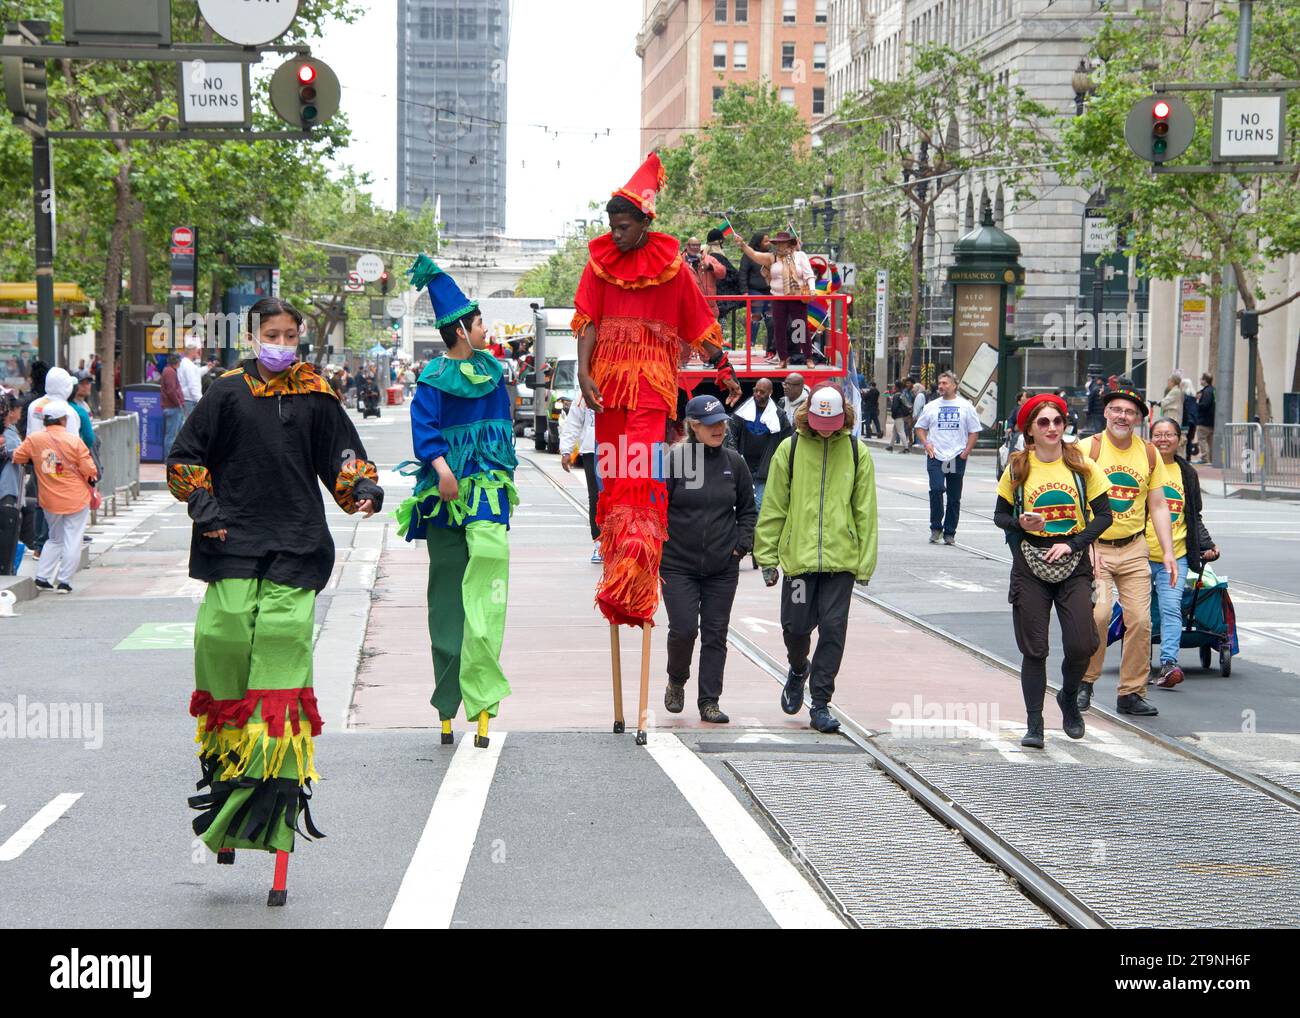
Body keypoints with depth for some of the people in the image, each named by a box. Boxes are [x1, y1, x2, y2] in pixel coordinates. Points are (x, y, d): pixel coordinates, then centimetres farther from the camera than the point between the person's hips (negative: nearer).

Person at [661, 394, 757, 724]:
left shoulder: (733, 462, 5)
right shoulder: (673, 460, -6)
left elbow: (748, 508, 15)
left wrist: (742, 544, 3)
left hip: (723, 567, 3)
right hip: (678, 565, -3)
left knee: (716, 634, 4)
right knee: (683, 629, -9)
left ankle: (709, 702, 12)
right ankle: (676, 682, 20)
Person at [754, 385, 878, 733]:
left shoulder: (856, 452, 3)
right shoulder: (789, 449, 1)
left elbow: (866, 511, 6)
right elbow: (773, 507, 4)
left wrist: (866, 563, 3)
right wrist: (767, 557, 2)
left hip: (841, 558, 0)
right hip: (798, 556, 0)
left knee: (833, 629, -3)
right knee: (796, 626, 3)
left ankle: (820, 704, 5)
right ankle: (798, 669, 36)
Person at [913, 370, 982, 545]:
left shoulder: (966, 406, 5)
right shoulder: (931, 406, 9)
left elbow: (974, 431, 7)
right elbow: (920, 427, 16)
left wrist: (966, 451, -5)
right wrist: (926, 444, -2)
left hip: (957, 458, 0)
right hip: (935, 456, 0)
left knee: (954, 497, 4)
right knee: (936, 489, -17)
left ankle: (950, 532, 13)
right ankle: (936, 527, -2)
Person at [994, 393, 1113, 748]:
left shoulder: (1081, 465, 0)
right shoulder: (1017, 468, 1)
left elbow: (1103, 515, 1)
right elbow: (1000, 514, 8)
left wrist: (1073, 544, -11)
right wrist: (1020, 523, -14)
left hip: (1073, 563, 0)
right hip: (1030, 565, 0)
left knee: (1081, 645, -7)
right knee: (1034, 649, -1)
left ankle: (1069, 698, 23)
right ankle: (1034, 725, 7)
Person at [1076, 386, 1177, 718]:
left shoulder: (1149, 454, 7)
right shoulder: (1088, 448, -6)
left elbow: (1158, 506, 12)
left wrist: (1167, 552, 3)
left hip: (1134, 548, 4)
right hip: (1093, 546, -4)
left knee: (1140, 620, -2)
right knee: (1098, 613, -19)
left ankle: (1131, 693, 10)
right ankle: (1085, 682, 1)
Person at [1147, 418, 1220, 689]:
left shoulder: (1187, 473, 14)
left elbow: (1194, 517, 22)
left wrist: (1207, 545, 10)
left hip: (1176, 556, 2)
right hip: (1142, 554, -2)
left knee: (1171, 609, -12)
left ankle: (1169, 663, -20)